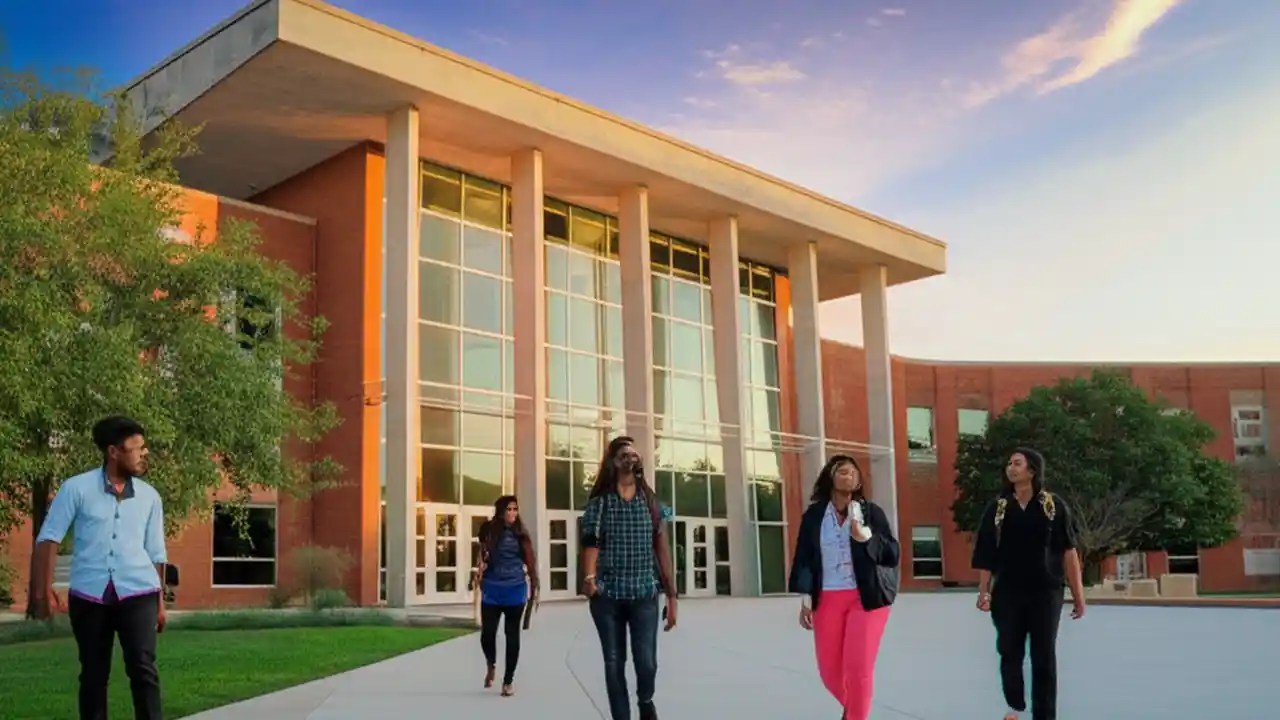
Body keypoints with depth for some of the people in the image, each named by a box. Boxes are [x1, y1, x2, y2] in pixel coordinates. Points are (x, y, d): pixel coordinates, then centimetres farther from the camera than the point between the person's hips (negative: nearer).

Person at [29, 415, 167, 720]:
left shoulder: (149, 496, 6)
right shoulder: (77, 488, -2)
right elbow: (49, 538, 0)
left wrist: (160, 600, 13)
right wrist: (43, 590, -5)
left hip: (138, 592, 1)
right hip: (89, 594, -1)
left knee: (143, 669, -9)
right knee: (93, 674, 8)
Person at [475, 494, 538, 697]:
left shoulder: (520, 533, 1)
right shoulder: (490, 531, -1)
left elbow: (530, 561, 4)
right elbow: (482, 555, 10)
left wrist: (534, 586, 2)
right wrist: (481, 568, -10)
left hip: (515, 590, 0)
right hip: (492, 589, 0)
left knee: (512, 634, 5)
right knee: (487, 633, -3)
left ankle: (508, 681, 15)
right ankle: (491, 665, 31)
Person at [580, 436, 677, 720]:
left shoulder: (650, 501, 5)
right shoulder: (599, 502, 2)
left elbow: (661, 548, 5)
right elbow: (591, 543, -8)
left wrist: (671, 594, 2)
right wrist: (589, 577, -28)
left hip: (644, 594, 0)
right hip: (608, 596, 0)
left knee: (646, 662, -6)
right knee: (614, 664, 4)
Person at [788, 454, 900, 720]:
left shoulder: (871, 511, 0)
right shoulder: (813, 515, 4)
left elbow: (892, 554, -3)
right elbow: (804, 559, 6)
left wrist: (866, 537, -19)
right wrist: (806, 600, 1)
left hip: (867, 598, -2)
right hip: (827, 599, 2)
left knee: (858, 668, -10)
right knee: (830, 671, 8)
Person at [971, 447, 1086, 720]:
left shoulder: (1054, 505, -2)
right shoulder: (998, 508, 3)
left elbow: (1068, 551, -2)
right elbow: (986, 554, 2)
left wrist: (1078, 594, -4)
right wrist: (983, 591, -6)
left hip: (1046, 593, -2)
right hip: (1007, 594, 2)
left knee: (1044, 657, 4)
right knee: (1009, 653, 10)